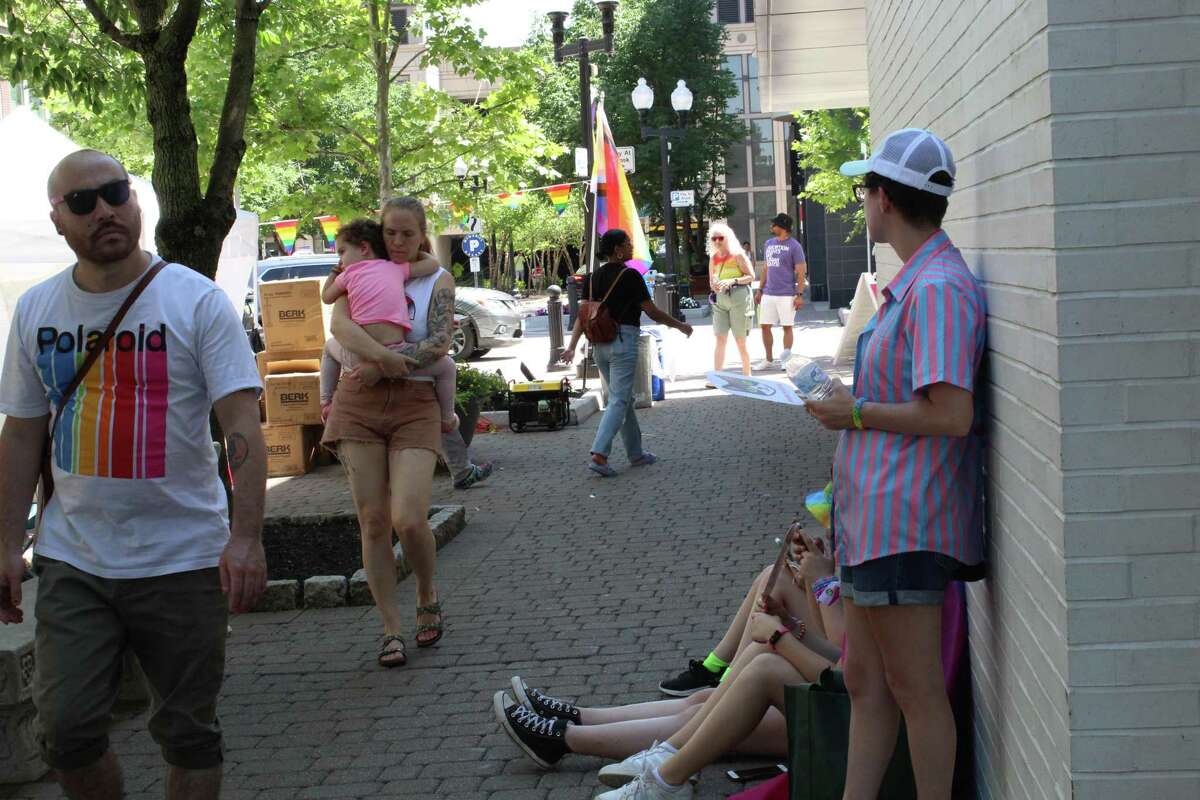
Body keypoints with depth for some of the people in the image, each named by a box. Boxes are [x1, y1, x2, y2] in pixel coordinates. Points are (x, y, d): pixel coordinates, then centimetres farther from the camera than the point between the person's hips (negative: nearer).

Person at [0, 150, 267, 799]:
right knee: (65, 731, 0)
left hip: (183, 560, -3)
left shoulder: (197, 300, -7)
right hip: (71, 559, 3)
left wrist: (246, 538, -22)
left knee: (188, 734, 7)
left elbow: (242, 423, -12)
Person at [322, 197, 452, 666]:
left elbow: (439, 343, -6)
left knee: (408, 520, -15)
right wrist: (382, 355, -24)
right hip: (358, 403, 2)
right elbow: (340, 324, -8)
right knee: (373, 522, -1)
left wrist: (379, 369, -14)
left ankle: (427, 598, 14)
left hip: (414, 405, -2)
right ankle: (391, 628, 8)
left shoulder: (438, 280, 9)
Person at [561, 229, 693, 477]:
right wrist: (681, 326, 6)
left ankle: (635, 454, 23)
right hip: (624, 342, -7)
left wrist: (572, 347, 1)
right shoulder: (630, 276, -10)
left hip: (600, 344, 7)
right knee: (618, 401, -7)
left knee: (623, 399, 16)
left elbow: (582, 315, 3)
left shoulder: (592, 278, 8)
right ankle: (599, 455, -18)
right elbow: (652, 312, -7)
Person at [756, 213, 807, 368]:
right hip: (768, 294, 6)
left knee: (787, 327, 1)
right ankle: (769, 359, 16)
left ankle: (787, 359, 9)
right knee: (765, 326, 5)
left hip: (786, 295, -6)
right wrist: (760, 290, 16)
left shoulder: (794, 246, -6)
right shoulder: (769, 244, 13)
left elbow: (801, 272, -7)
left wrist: (800, 295, -14)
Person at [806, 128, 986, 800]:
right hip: (877, 517, 11)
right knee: (865, 683, 14)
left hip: (906, 519, -11)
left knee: (916, 692, -1)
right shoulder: (914, 283, 17)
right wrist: (847, 401, 15)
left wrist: (857, 413, -13)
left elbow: (951, 416, -24)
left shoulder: (938, 287, -16)